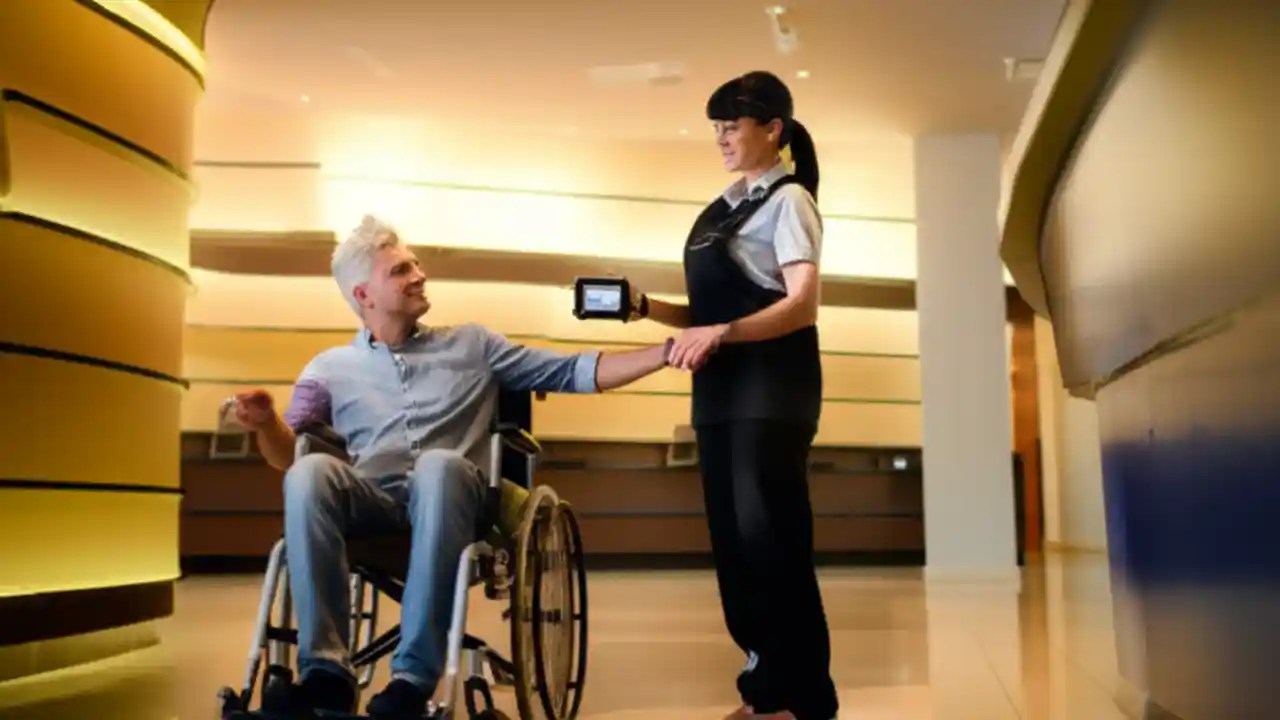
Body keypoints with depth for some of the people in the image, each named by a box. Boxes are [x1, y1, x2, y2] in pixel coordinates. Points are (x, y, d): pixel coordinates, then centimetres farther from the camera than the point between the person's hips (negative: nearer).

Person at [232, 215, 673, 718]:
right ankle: (326, 669, -31)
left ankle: (415, 675, -35)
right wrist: (265, 422, -10)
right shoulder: (331, 367, 20)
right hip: (371, 499, 1)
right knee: (310, 472, -32)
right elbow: (287, 457, 14)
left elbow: (573, 372, 17)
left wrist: (667, 352, 8)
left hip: (445, 493, 0)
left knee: (439, 465, -37)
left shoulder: (470, 345, 20)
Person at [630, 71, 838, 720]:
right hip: (720, 391, 8)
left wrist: (720, 334, -29)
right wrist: (645, 307, 3)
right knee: (732, 541, 9)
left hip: (770, 391, -8)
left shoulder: (787, 199, -5)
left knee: (770, 541, -8)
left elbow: (803, 305, -17)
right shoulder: (721, 210, 19)